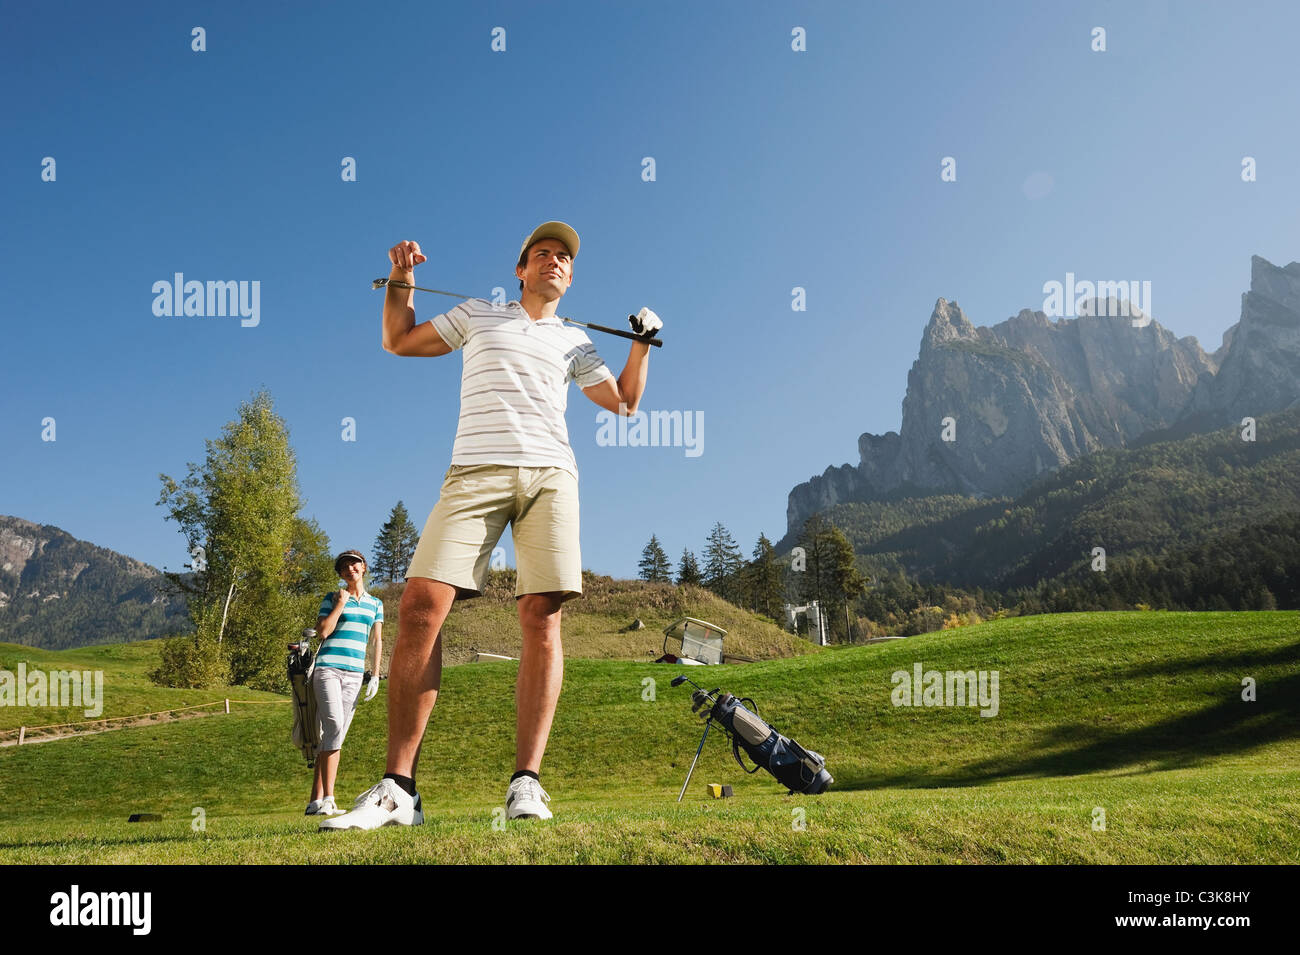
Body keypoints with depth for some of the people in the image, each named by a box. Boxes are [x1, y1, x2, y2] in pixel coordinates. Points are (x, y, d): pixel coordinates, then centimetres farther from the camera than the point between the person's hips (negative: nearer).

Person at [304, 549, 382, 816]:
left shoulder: (375, 604, 17)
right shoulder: (332, 599, 9)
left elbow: (377, 641, 16)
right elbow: (323, 631, -4)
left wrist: (375, 675, 9)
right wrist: (340, 604, -4)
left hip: (354, 674, 4)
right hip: (328, 669, -4)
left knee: (336, 735, 0)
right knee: (335, 727, -20)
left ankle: (316, 801, 2)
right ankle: (328, 799, -19)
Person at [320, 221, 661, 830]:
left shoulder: (574, 342, 27)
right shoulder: (477, 314, 25)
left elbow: (624, 402, 26)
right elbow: (398, 341, 27)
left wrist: (643, 343, 16)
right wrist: (401, 279, 16)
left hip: (550, 475, 2)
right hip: (476, 470, -1)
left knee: (542, 618, -13)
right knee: (420, 605, -17)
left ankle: (526, 782, -11)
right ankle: (397, 790, -13)